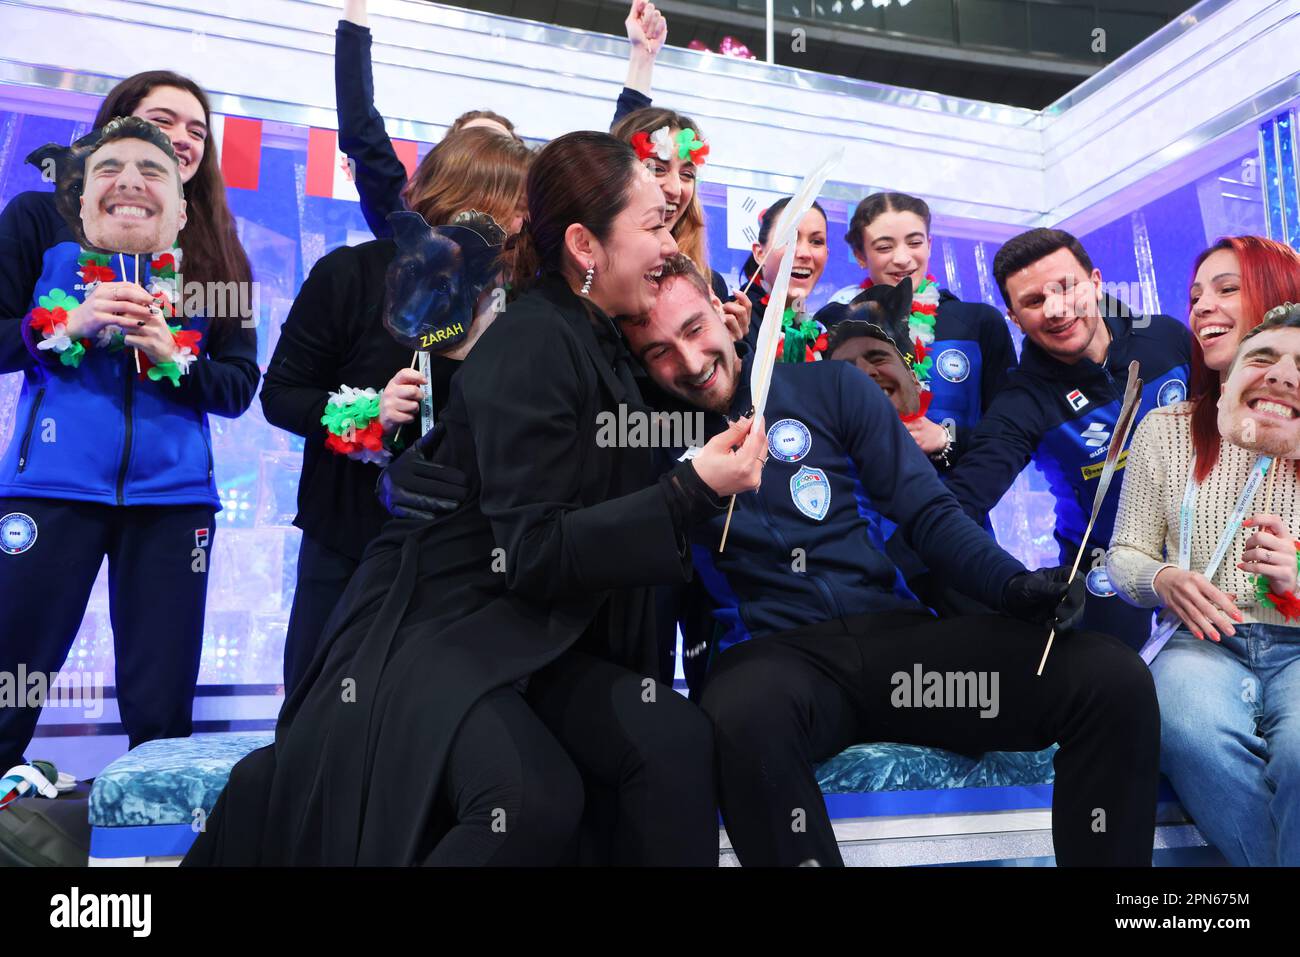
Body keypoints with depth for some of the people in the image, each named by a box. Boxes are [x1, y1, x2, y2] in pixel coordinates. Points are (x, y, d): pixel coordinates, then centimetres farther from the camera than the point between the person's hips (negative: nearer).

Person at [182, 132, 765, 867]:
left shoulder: (601, 344, 10)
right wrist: (692, 492, -25)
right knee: (537, 798, -31)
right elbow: (535, 552, -21)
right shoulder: (531, 344, -16)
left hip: (528, 638, 8)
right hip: (435, 631, -7)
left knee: (676, 741, -16)